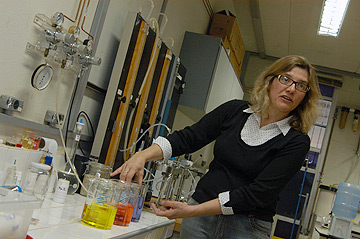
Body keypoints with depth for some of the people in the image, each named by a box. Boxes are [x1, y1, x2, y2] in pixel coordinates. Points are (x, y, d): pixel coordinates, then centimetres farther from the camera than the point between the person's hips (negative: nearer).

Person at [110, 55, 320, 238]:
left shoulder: (297, 142, -10)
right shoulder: (234, 111, 3)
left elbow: (258, 193, -17)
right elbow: (187, 138, 1)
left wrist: (192, 211, -23)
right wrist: (144, 155, -16)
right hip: (201, 216, 3)